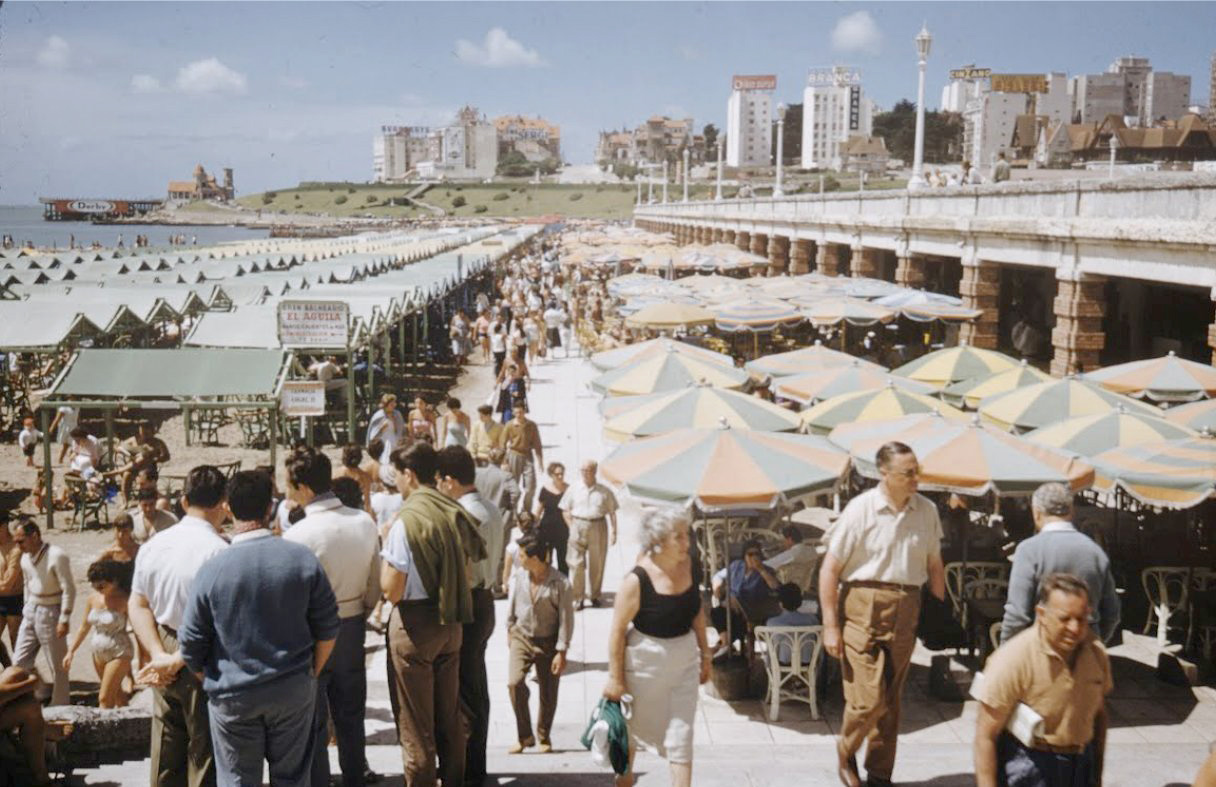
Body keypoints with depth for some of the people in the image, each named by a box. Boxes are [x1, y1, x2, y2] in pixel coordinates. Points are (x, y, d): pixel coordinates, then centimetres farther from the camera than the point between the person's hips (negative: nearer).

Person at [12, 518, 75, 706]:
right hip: (31, 611, 8)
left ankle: (59, 706, 15)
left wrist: (64, 620, -18)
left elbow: (69, 590, -17)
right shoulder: (25, 558, 5)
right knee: (19, 662, 8)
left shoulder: (57, 556, -18)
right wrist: (26, 610, 14)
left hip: (50, 613, -8)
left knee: (58, 665, 3)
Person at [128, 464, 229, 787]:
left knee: (166, 746, 18)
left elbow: (138, 605, 4)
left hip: (164, 650, 7)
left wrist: (159, 655, -4)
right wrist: (178, 661, -11)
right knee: (204, 750, 5)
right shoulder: (220, 551, -20)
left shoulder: (152, 546, 2)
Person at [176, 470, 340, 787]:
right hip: (294, 690, 1)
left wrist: (213, 681, 12)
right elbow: (327, 629, -2)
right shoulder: (303, 558, -9)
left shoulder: (212, 569, -13)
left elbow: (191, 646, -6)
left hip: (232, 697, -1)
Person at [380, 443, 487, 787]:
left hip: (414, 621, -7)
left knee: (415, 720, 7)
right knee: (449, 713, 19)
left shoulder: (406, 520, -19)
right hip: (451, 619, 7)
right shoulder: (455, 513, 0)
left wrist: (386, 551, -5)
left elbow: (392, 590, -18)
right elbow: (471, 558, 9)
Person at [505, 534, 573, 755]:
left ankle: (543, 737, 28)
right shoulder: (518, 579, -4)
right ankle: (524, 736, -1)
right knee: (514, 682, -16)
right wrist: (509, 633, 17)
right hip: (521, 638, 2)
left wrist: (562, 652, -14)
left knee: (548, 693, 6)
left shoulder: (560, 584, -16)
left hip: (548, 642, -2)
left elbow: (566, 619, -13)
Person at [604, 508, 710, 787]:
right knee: (636, 724, 18)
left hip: (684, 660, 4)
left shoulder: (687, 564, -6)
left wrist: (704, 654, 13)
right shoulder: (637, 580, -24)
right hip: (645, 661, -4)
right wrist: (615, 678, -14)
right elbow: (618, 630, -17)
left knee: (682, 734, 5)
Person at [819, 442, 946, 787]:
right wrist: (830, 626, -10)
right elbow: (830, 569, -7)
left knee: (891, 700, 11)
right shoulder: (861, 509, -9)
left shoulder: (926, 511, 5)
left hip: (905, 611, 4)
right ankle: (845, 753, 21)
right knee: (868, 699, -8)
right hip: (862, 606, -4)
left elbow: (934, 566, 17)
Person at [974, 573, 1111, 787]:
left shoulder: (1096, 653, -1)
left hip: (1081, 764, 6)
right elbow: (985, 735, -17)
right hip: (1028, 768, -6)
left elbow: (1099, 715, 15)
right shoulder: (1014, 659, -20)